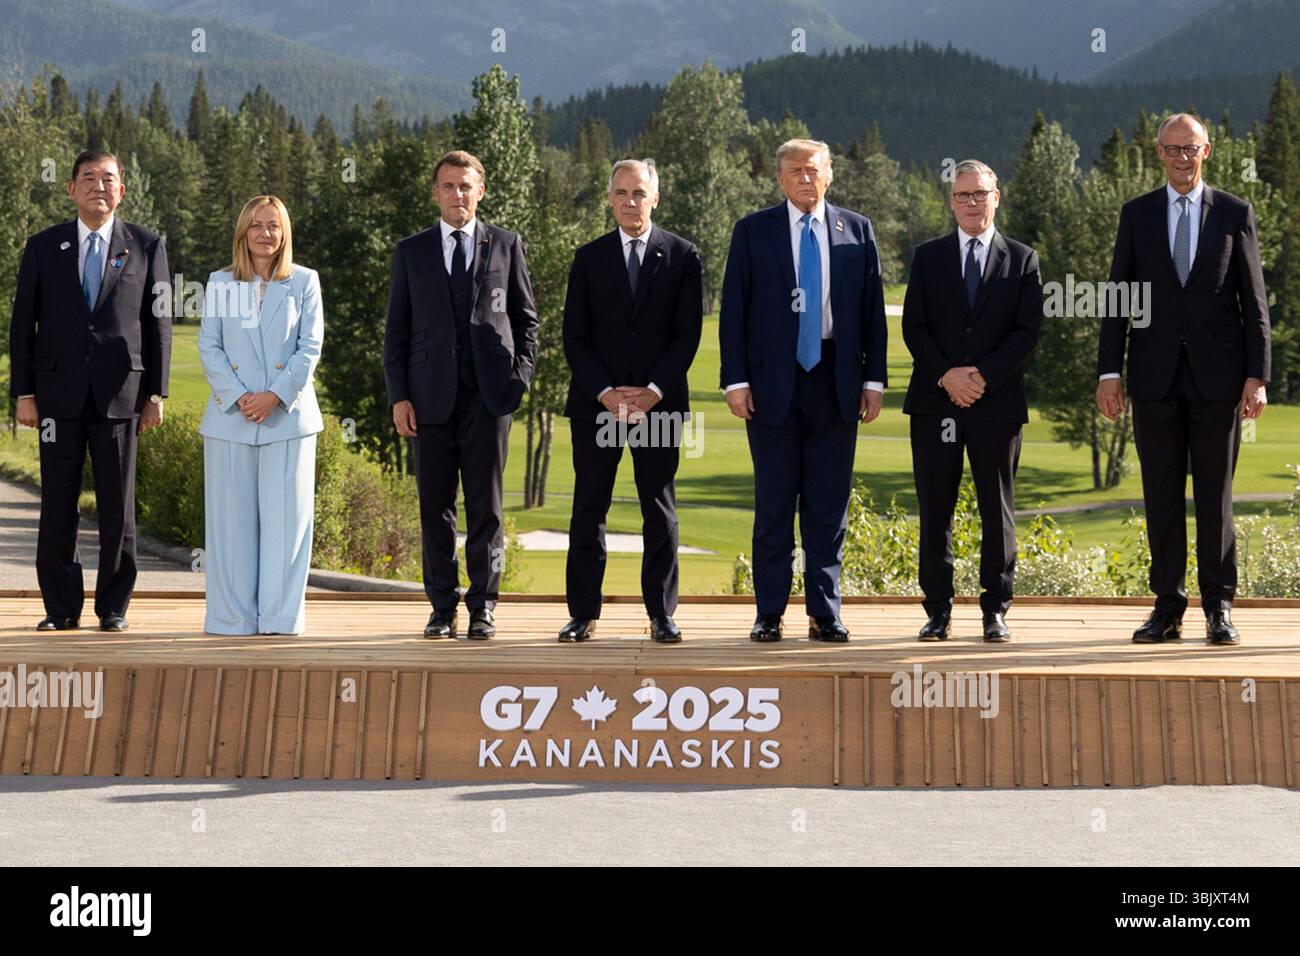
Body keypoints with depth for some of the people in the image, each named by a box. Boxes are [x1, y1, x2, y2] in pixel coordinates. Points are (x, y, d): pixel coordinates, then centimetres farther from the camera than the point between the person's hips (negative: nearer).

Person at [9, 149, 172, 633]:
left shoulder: (146, 246, 6)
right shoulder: (43, 247, 7)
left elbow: (159, 324, 5)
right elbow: (22, 323, 7)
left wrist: (156, 393, 0)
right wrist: (24, 393, 0)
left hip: (120, 393, -1)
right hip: (59, 393, 1)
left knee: (118, 506, 2)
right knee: (57, 505, 3)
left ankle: (113, 608, 12)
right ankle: (61, 608, 12)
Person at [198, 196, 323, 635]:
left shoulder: (304, 282, 7)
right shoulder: (220, 283, 9)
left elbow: (311, 347, 0)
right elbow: (208, 347, 3)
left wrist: (276, 395, -12)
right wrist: (239, 397, -11)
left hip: (288, 414, -1)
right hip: (231, 415, 1)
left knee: (285, 516, -2)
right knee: (232, 518, 1)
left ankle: (280, 616, 3)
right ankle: (233, 616, 7)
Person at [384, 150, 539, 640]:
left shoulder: (506, 245, 9)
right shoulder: (412, 251, 10)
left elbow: (526, 318, 11)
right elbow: (397, 329, 9)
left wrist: (520, 378, -2)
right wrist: (398, 397, 0)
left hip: (488, 393, -1)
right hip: (432, 395, 1)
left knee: (485, 503, 1)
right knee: (436, 504, 3)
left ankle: (482, 607, 8)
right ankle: (442, 608, 11)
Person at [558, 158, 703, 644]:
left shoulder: (682, 255, 5)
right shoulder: (589, 258, 8)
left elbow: (688, 332, 0)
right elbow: (574, 336, 4)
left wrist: (653, 392, -11)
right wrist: (605, 394, -9)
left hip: (659, 402, -1)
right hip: (595, 402, 1)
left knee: (660, 512, 3)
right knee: (588, 510, 1)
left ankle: (662, 614, 9)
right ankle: (583, 614, 7)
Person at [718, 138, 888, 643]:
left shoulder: (857, 231, 8)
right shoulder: (753, 230, 4)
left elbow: (873, 309, 8)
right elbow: (734, 310, 2)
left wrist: (874, 378, 1)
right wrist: (735, 380, -6)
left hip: (836, 381, 1)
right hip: (773, 381, -1)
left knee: (829, 502, 4)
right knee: (774, 502, 3)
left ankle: (825, 614, 11)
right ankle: (769, 613, 9)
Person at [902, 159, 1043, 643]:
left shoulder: (1022, 259, 9)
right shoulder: (928, 256, 11)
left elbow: (1028, 331, 0)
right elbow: (913, 326, 3)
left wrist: (984, 375, -12)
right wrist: (947, 376, -10)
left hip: (997, 401, -1)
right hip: (935, 402, 1)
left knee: (997, 510, 2)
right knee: (934, 510, 2)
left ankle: (996, 609, 9)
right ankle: (938, 611, 8)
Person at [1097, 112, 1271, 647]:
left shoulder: (1235, 214, 5)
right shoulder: (1136, 215, 8)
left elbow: (1254, 302, 4)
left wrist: (1257, 376, -4)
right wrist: (1109, 371, -1)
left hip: (1217, 375, -1)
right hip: (1156, 376, 1)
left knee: (1215, 493, 2)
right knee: (1161, 494, 3)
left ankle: (1219, 608, 9)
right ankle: (1167, 607, 9)